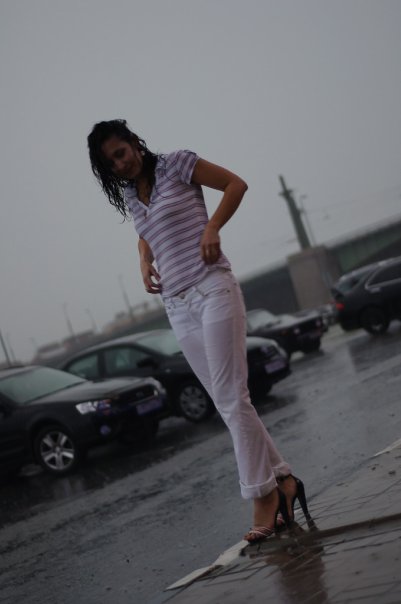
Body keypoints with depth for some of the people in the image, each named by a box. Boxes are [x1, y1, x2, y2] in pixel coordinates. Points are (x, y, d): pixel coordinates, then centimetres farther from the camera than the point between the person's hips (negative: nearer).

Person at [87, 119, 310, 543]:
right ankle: (282, 480, 12)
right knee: (227, 404, 4)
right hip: (177, 306, 6)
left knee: (231, 399, -12)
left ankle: (264, 496, -8)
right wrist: (144, 263, 12)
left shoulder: (175, 165, -1)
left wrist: (212, 227, -13)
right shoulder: (128, 196, 15)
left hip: (213, 290, -6)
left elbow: (236, 184, 0)